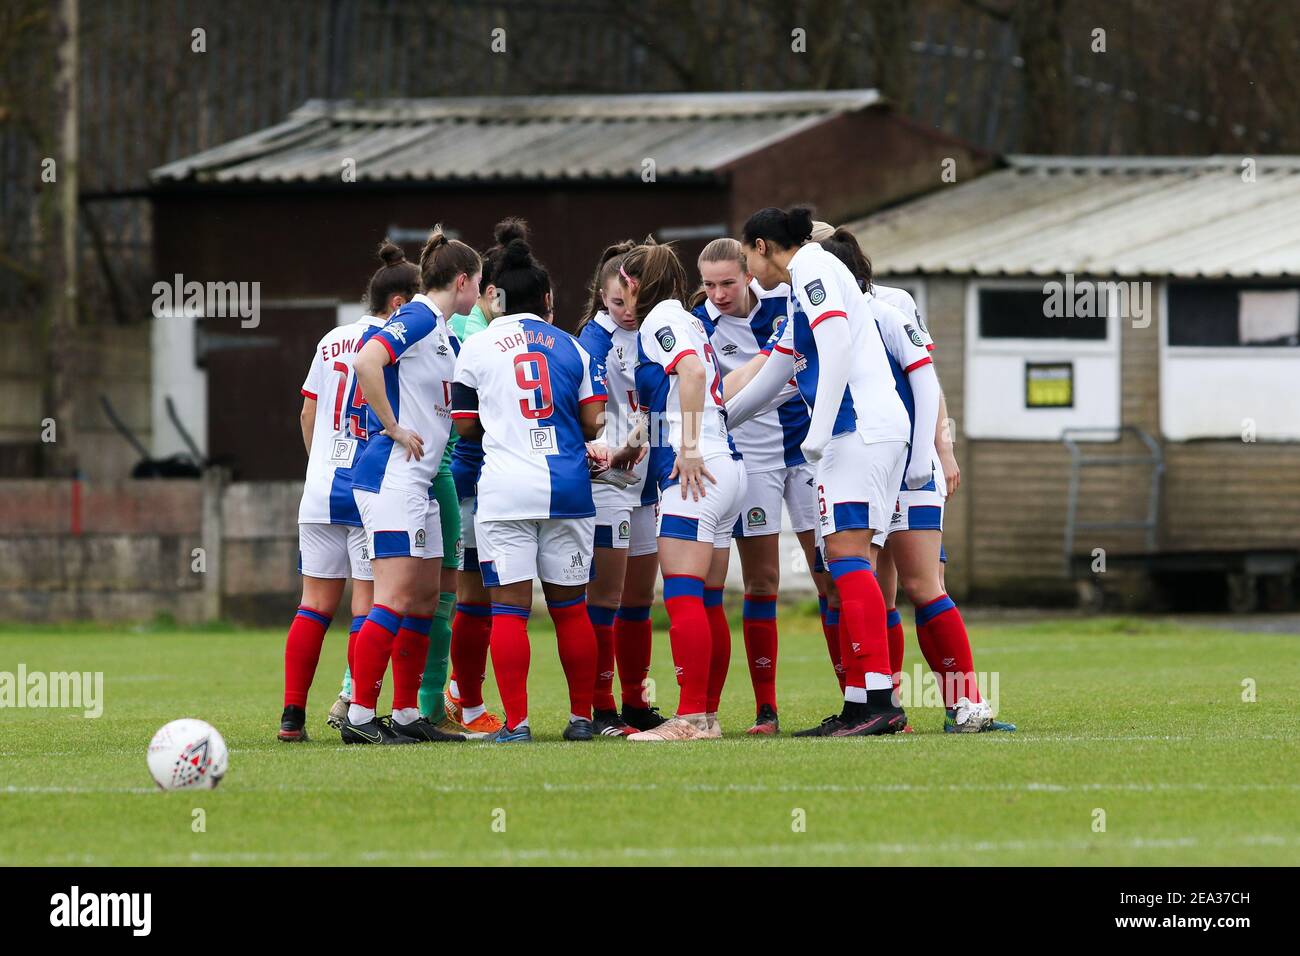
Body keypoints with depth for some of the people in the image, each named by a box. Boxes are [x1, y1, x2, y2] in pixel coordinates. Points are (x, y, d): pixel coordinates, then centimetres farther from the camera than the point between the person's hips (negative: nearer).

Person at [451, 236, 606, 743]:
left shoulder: (476, 348, 3)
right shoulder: (571, 347, 9)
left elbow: (465, 426, 9)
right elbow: (593, 423, 5)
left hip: (505, 489, -2)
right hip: (567, 487, 2)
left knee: (508, 607, -2)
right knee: (570, 607, 10)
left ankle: (516, 721, -8)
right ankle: (581, 716, 12)